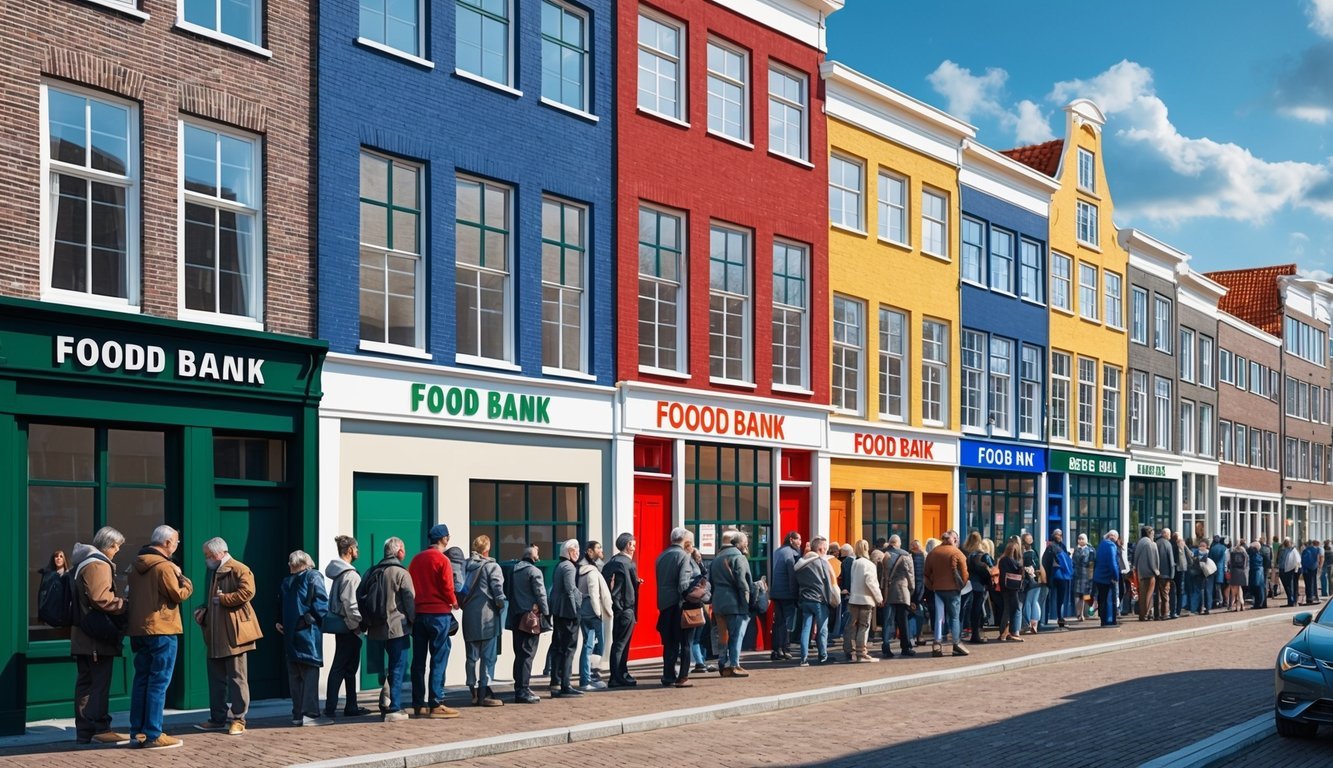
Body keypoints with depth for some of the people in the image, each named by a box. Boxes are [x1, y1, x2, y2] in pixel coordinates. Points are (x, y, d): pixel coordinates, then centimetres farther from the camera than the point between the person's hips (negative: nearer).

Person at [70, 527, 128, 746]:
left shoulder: (83, 562, 19)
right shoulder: (98, 565, -14)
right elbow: (101, 598, -23)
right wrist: (125, 605, -15)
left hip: (82, 635, 10)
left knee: (85, 682, 11)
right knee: (100, 683, -6)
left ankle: (84, 731, 14)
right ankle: (100, 729, -4)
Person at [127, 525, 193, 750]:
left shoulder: (137, 565, 12)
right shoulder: (164, 566, -14)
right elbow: (179, 595, -14)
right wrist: (184, 580, 4)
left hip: (139, 629, 8)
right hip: (161, 630, -8)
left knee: (142, 680, 13)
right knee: (158, 683, -4)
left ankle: (137, 731, 15)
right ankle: (153, 735, -5)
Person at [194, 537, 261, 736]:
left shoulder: (239, 569, -8)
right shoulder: (213, 572, 20)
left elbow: (247, 592, -22)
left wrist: (222, 599, -16)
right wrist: (203, 610, 10)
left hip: (233, 633, -9)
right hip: (215, 635, 9)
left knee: (237, 677, -3)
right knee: (216, 678, 11)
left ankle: (239, 720, 2)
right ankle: (218, 719, 19)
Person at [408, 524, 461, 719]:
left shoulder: (416, 559, 9)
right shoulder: (442, 560, -9)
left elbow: (410, 585, 9)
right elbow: (447, 588, -12)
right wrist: (454, 603, 5)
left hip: (417, 613, 6)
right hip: (439, 613, -6)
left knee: (418, 660, 9)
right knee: (439, 660, -2)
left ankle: (419, 704, 12)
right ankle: (436, 704, -4)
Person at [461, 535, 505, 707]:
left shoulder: (466, 566, 9)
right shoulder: (492, 566, -8)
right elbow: (498, 592, -12)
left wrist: (465, 606, 13)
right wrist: (500, 606, 5)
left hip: (469, 617, 6)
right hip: (487, 617, -6)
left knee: (472, 656, 11)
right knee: (488, 656, -1)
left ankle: (474, 692, 14)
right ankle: (485, 692, -2)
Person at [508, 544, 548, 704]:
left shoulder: (514, 570, 10)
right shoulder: (534, 571, -11)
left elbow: (510, 591, 13)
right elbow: (541, 595, -12)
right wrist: (546, 613, -4)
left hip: (516, 617, 7)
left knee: (519, 653, 12)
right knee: (527, 654, -5)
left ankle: (519, 689, 15)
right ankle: (524, 691, -6)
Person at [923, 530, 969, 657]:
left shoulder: (932, 553, 7)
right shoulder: (957, 553, -7)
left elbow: (927, 573, 8)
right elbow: (964, 573, -9)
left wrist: (931, 587, 12)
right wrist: (961, 584, 6)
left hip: (937, 589, 3)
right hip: (953, 589, -3)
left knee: (939, 617, 4)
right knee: (954, 617, 7)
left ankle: (937, 645, -6)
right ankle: (957, 644, 10)